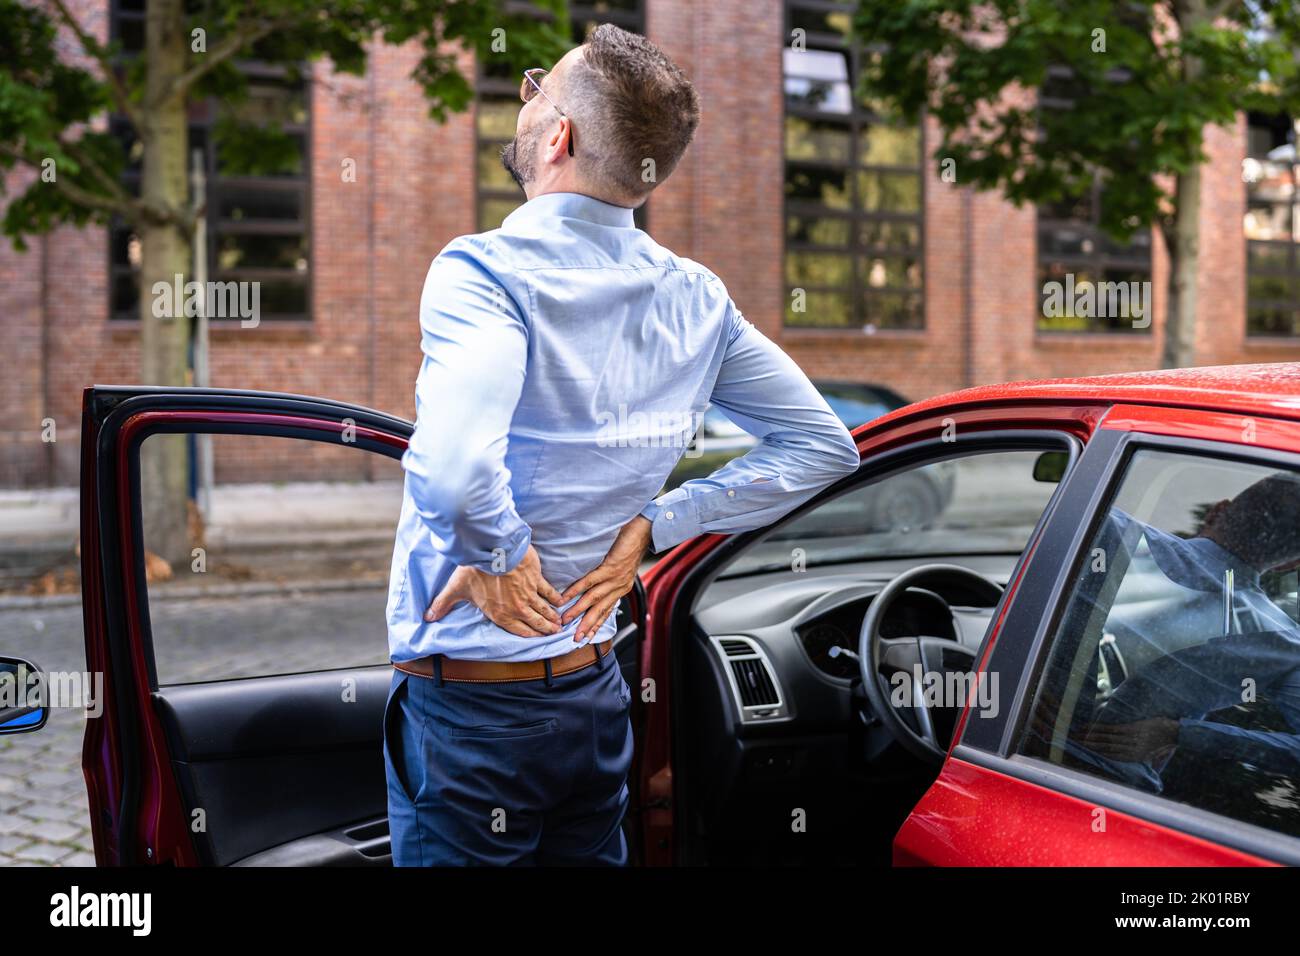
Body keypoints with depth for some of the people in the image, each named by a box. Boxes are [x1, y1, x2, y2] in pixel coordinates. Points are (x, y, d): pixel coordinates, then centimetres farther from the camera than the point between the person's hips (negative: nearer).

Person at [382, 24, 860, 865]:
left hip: (467, 703, -6)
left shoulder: (486, 270, -19)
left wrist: (499, 556, -16)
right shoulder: (694, 298, 1)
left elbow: (454, 465, -37)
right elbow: (823, 446, 8)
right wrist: (651, 526, 2)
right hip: (598, 694, 6)